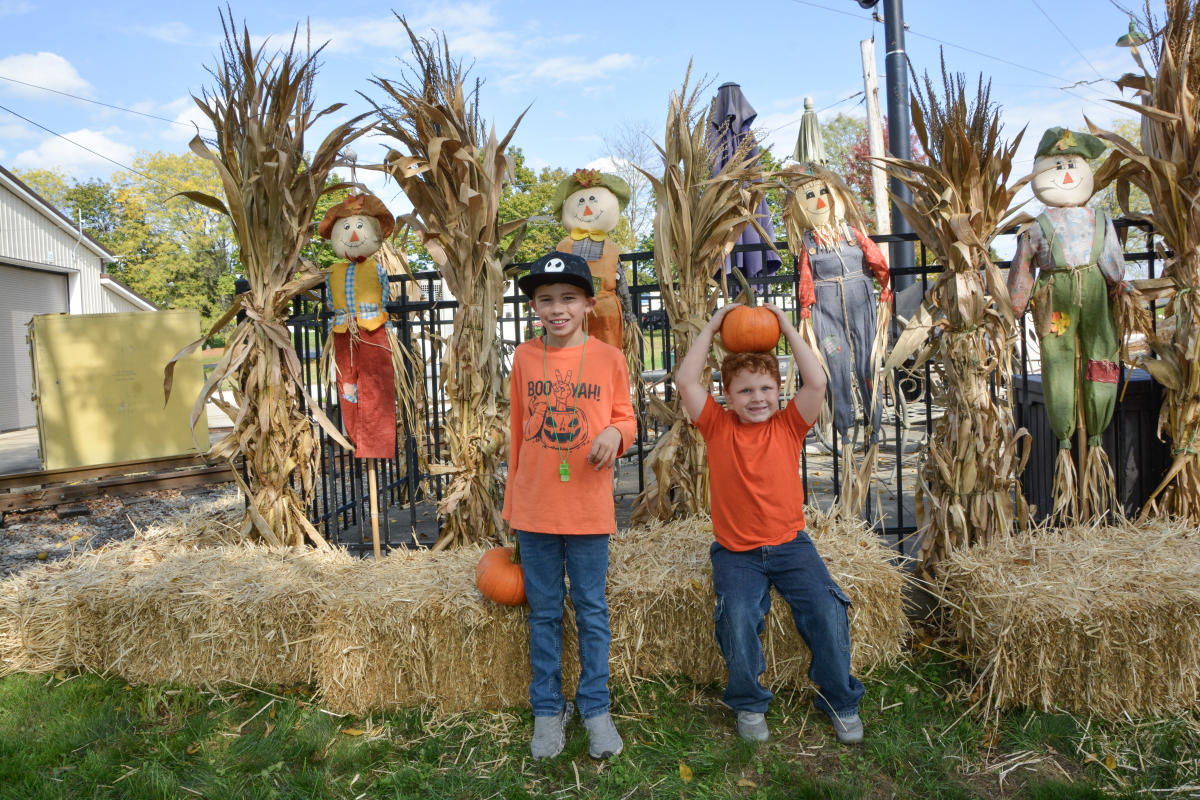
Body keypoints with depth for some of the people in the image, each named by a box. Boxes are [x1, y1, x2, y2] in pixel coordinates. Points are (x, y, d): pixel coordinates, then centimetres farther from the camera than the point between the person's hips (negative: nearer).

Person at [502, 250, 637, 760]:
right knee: (544, 613, 12)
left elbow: (624, 416, 6)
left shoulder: (608, 358, -3)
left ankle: (595, 708, 25)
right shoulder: (525, 358, 2)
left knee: (592, 611, 9)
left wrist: (616, 433, -18)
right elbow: (518, 431, 8)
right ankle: (547, 709, 27)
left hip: (589, 508, -1)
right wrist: (513, 499, 11)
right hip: (534, 509, 2)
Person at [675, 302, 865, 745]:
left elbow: (816, 383, -9)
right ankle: (749, 704, 3)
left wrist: (787, 328, -5)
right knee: (738, 617, -24)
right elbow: (686, 381, -8)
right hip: (736, 553, -1)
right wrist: (712, 327, -4)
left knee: (827, 609, -17)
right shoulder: (718, 427, 1)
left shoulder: (788, 426, 4)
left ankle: (839, 699, 9)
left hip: (789, 544, 1)